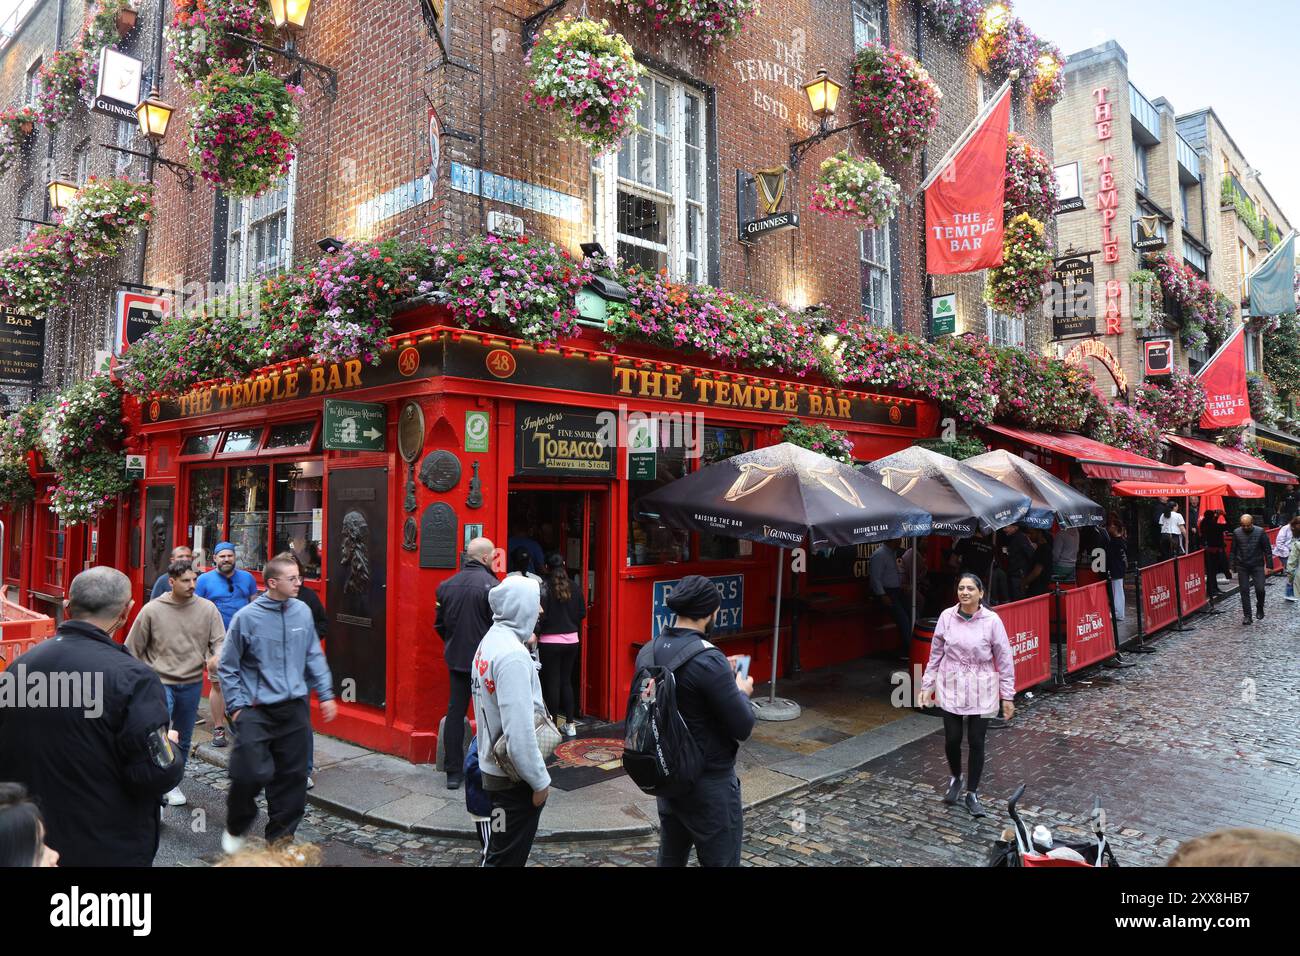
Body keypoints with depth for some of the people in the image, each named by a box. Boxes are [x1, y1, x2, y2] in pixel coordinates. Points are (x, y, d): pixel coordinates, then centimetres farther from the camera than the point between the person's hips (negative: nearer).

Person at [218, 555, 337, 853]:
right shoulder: (246, 617, -10)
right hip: (256, 711, -3)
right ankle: (235, 829, 26)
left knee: (292, 777, 9)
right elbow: (228, 666, 0)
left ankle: (281, 837, 27)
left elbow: (314, 657, 10)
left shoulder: (302, 611, 1)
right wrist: (237, 705, -4)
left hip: (295, 708, 4)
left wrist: (326, 693, 7)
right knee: (250, 775, -4)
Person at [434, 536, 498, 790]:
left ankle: (453, 771, 16)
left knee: (455, 712, 12)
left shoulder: (446, 585, 4)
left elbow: (439, 623, 12)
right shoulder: (491, 585, -16)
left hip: (456, 658, 5)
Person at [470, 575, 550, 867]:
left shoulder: (489, 641, 5)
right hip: (514, 776, -9)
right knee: (506, 856, 5)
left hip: (494, 766, 9)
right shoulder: (512, 654, -24)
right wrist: (540, 780, -17)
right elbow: (519, 730, -26)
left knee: (498, 850, 22)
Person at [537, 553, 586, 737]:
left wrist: (536, 632, -7)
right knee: (566, 681, 15)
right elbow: (582, 613, 6)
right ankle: (570, 724, 18)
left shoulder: (545, 588, -13)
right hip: (571, 640, 4)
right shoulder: (575, 588, 1)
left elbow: (541, 614, -18)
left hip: (549, 641, -4)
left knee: (552, 682, 5)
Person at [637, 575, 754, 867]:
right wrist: (743, 692, -1)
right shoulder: (708, 659, -25)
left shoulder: (648, 651, -2)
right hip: (710, 781, -7)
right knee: (721, 860, 7)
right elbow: (743, 728, -20)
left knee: (670, 857, 20)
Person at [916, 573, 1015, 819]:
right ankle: (955, 778, 36)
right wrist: (927, 685, 7)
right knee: (952, 739, 6)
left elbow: (1004, 660, -4)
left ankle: (972, 794, 24)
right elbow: (936, 653, 5)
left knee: (976, 742, 4)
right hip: (951, 688, 2)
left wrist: (1008, 696, -3)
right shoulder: (947, 616, -4)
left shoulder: (992, 621, -10)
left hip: (981, 692, -1)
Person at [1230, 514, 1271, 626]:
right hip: (1242, 567, 1)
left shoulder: (1260, 532, -4)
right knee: (1244, 591, 2)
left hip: (1257, 566, -1)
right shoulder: (1237, 533, 0)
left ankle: (1259, 608, 23)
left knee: (1260, 589, -7)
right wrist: (1233, 566, 5)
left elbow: (1267, 549, -1)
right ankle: (1247, 616, 8)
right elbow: (1233, 551, 7)